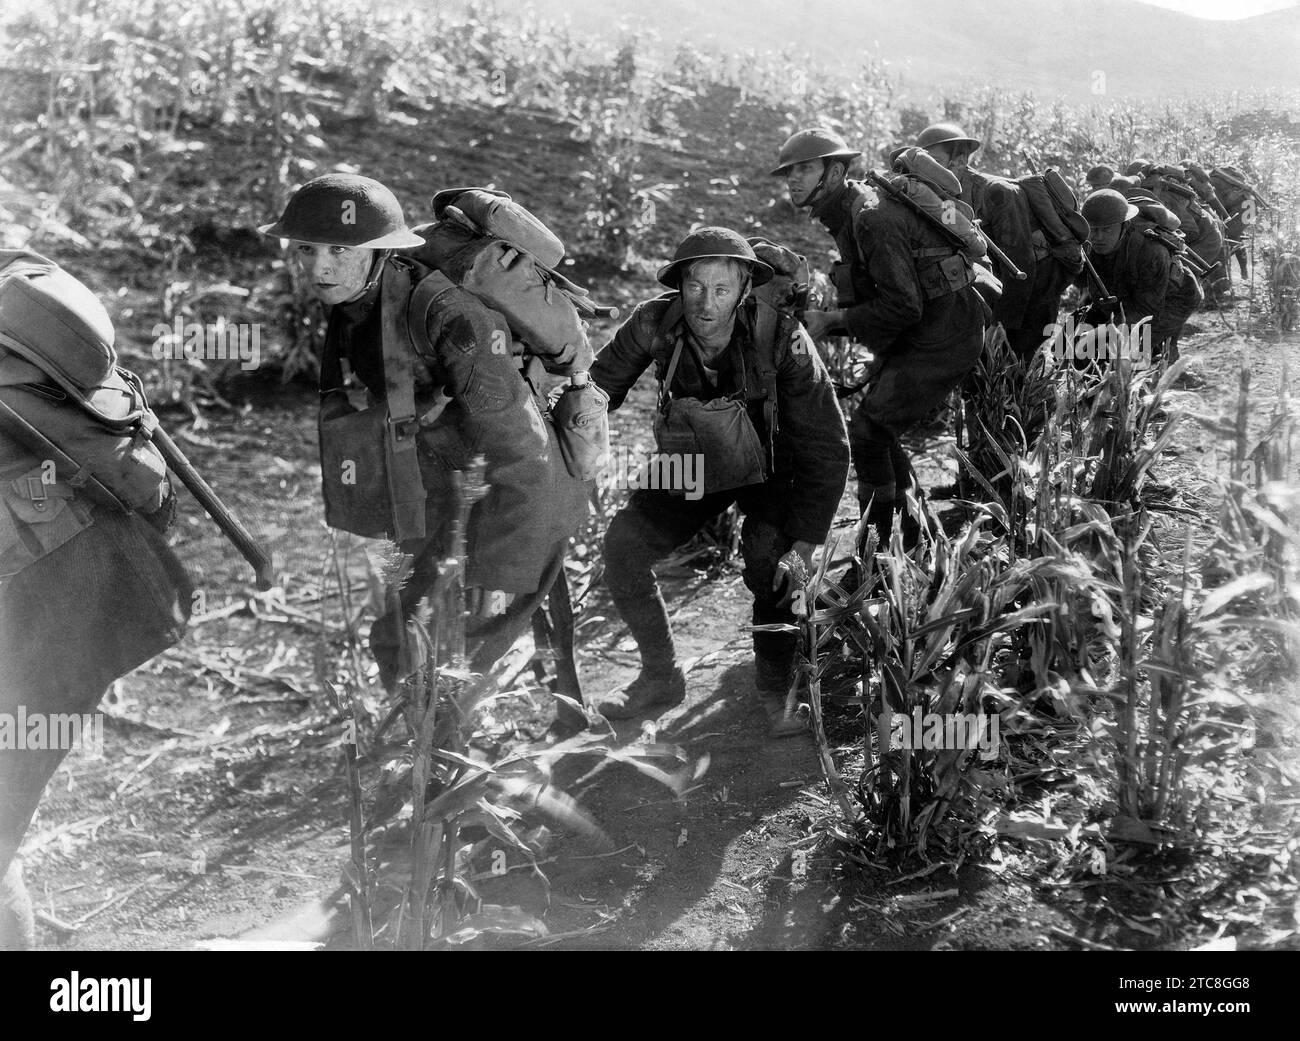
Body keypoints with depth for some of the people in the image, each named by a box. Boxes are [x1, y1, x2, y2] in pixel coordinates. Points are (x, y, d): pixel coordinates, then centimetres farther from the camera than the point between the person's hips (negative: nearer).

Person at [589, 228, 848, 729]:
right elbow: (598, 389, -7)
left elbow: (827, 446, -28)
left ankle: (775, 690, -5)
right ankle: (661, 677, 10)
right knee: (622, 548, -12)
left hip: (768, 471, -3)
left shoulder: (781, 338, -32)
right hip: (691, 463, 4)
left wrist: (804, 546, -33)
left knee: (772, 562, -30)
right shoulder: (654, 323, -24)